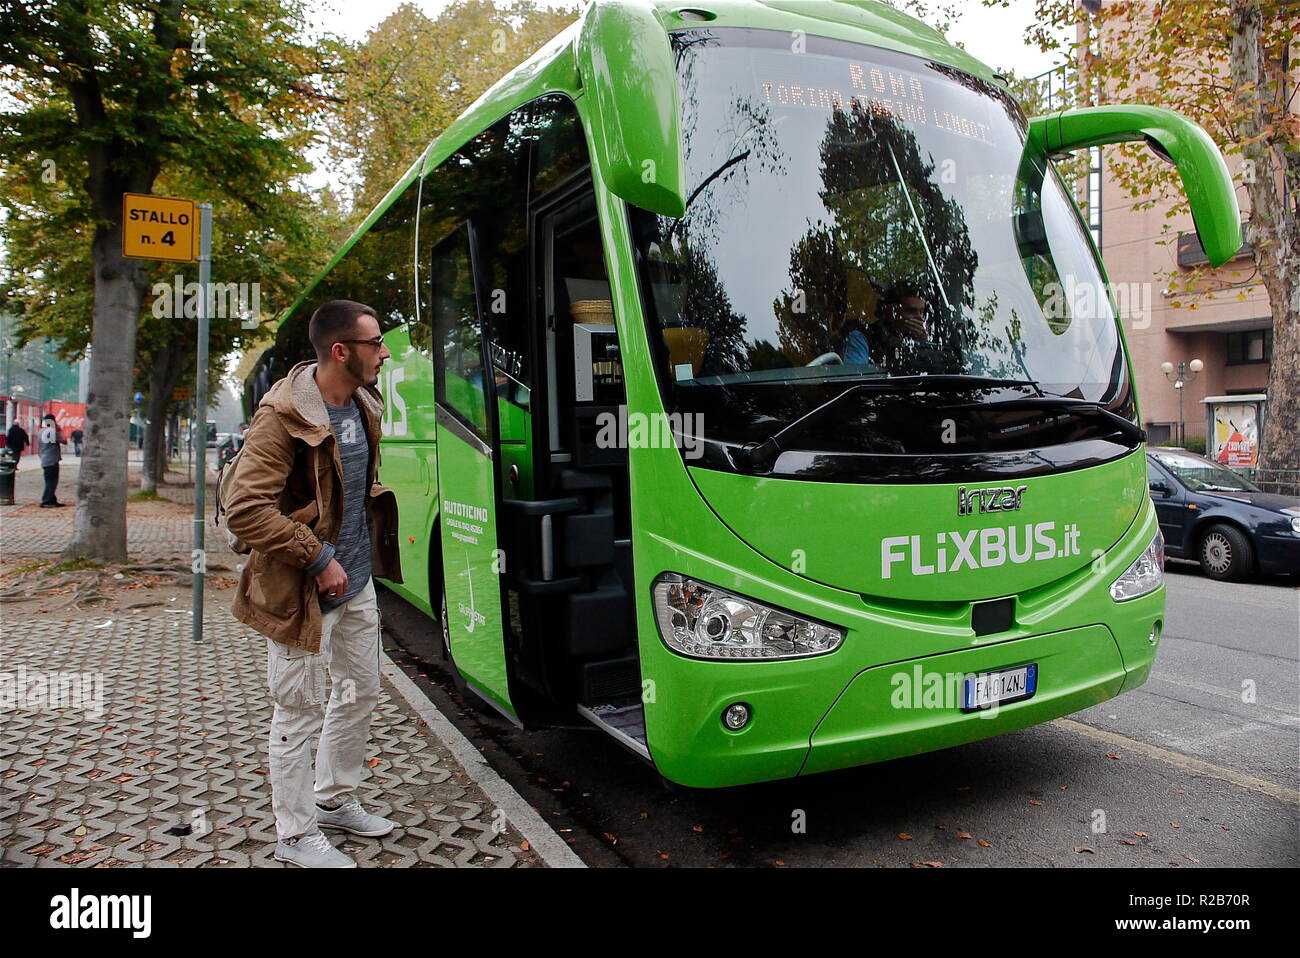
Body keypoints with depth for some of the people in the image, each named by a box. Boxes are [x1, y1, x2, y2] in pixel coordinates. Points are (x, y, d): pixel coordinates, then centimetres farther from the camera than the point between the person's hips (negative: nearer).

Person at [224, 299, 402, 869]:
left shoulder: (363, 406, 6)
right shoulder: (284, 416, -20)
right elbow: (245, 509, -24)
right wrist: (317, 558, -22)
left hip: (357, 582, 9)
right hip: (304, 593, -8)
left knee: (360, 692, 19)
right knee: (300, 714, 4)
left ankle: (333, 800, 39)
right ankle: (296, 836, 21)